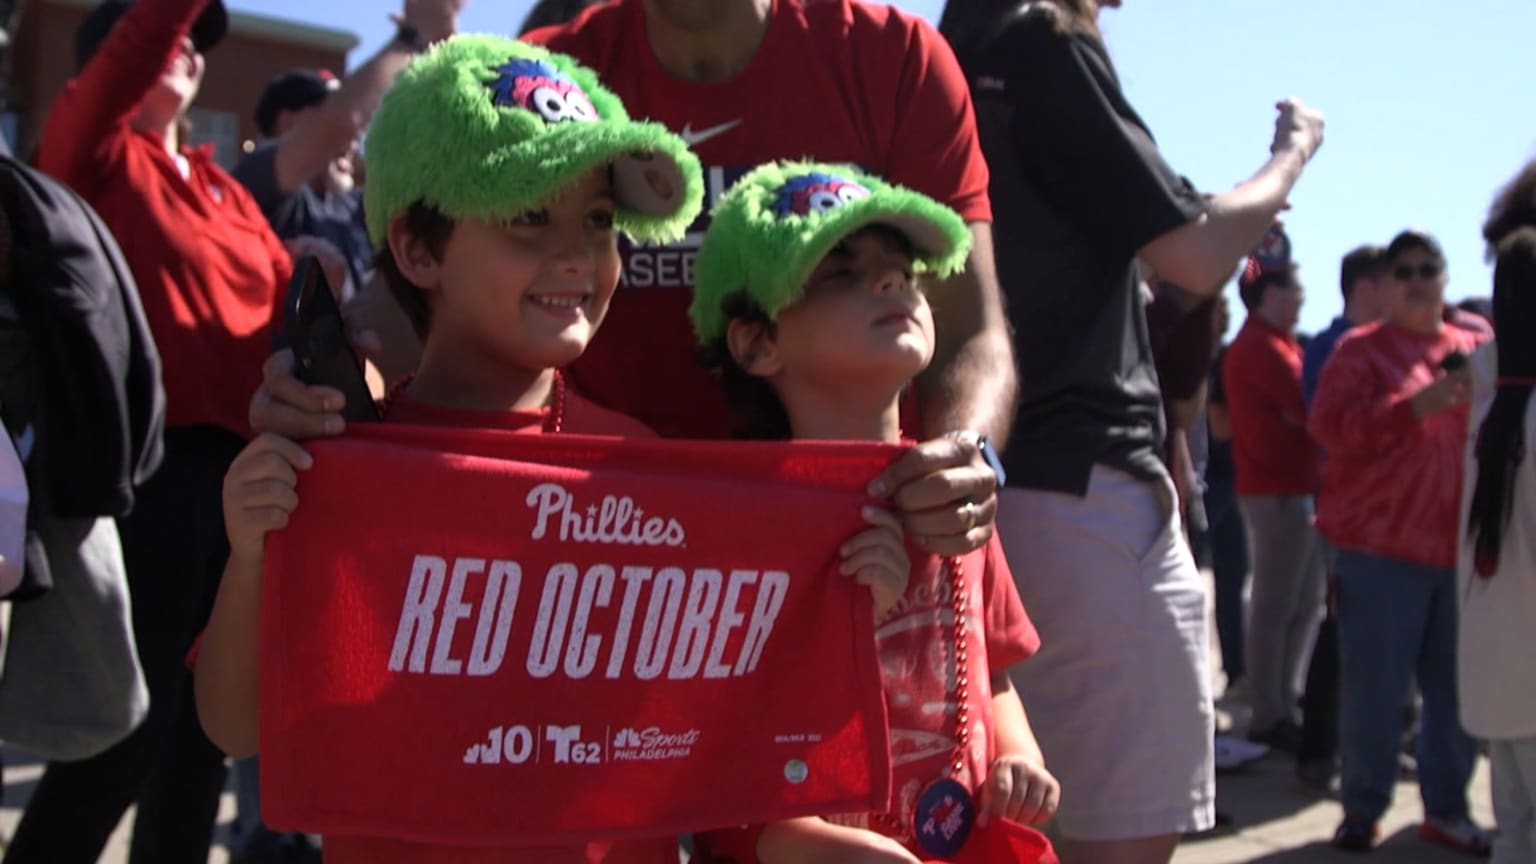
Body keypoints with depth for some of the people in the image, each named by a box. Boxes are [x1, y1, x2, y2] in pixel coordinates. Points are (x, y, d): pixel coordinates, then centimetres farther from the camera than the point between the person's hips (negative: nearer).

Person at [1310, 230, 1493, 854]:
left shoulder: (1474, 351, 14)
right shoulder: (1360, 349, 1)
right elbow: (1330, 426, -13)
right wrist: (1418, 406, -21)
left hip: (1461, 545, 4)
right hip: (1381, 548, -4)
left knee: (1458, 686, 9)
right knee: (1375, 685, -2)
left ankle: (1446, 808, 21)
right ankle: (1362, 808, 11)